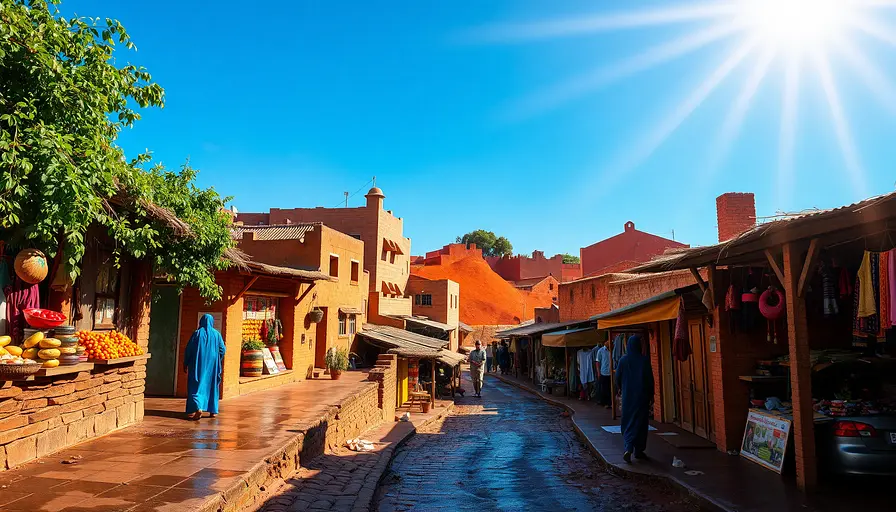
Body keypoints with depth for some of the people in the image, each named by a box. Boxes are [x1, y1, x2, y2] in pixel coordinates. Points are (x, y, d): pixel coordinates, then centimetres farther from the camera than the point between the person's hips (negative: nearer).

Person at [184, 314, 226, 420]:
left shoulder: (197, 333, -5)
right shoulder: (216, 334, -1)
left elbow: (189, 349, -3)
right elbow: (222, 349, 0)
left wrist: (185, 363, 6)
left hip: (198, 364, -2)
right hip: (212, 365, 2)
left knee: (197, 384, -1)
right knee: (212, 385, 12)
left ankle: (198, 408, -20)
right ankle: (213, 410, 14)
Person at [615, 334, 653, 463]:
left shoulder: (623, 360, -4)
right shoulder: (644, 359, -9)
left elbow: (617, 378, 2)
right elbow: (650, 378, -6)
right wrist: (651, 395, 5)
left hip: (627, 396, 1)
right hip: (642, 395, -1)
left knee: (628, 422, 9)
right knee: (640, 422, 9)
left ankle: (629, 448, -7)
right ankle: (639, 451, 11)